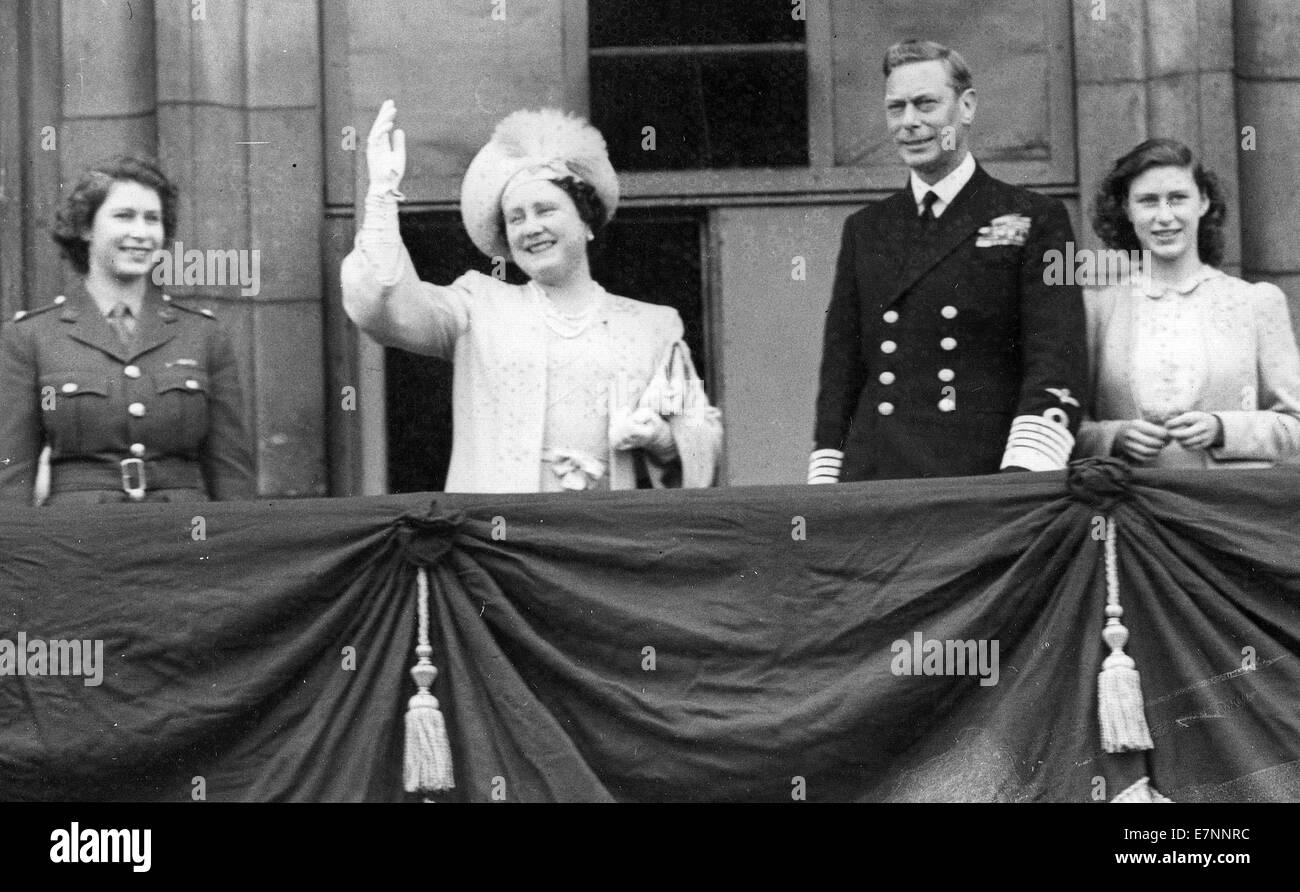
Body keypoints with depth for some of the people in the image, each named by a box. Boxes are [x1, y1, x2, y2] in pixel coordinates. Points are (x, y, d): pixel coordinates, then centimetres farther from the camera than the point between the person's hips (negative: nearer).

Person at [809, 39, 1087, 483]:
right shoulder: (863, 230, 16)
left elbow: (1055, 361, -6)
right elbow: (840, 369, 15)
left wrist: (1022, 475, -19)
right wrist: (824, 482, 4)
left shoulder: (1036, 220, 3)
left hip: (986, 484, -3)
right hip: (872, 486, 3)